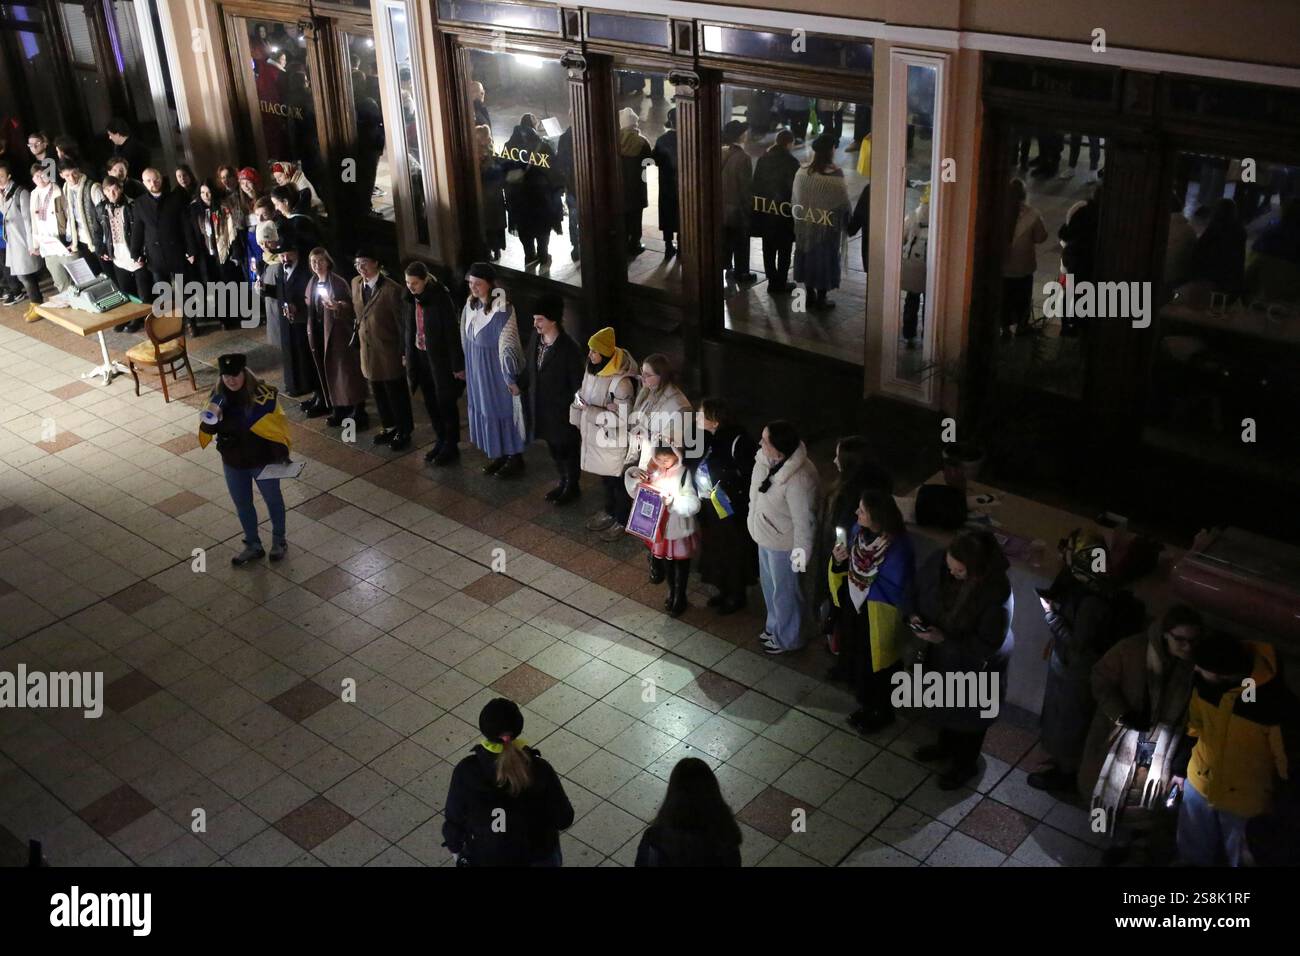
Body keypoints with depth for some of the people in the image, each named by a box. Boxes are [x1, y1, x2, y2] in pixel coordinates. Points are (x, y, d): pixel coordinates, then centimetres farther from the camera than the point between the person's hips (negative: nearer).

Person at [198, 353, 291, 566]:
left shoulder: (262, 394, -22)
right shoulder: (218, 397, -10)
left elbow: (279, 425, -13)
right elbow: (206, 432, -7)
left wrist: (281, 453, -14)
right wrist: (211, 418, -28)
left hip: (263, 461, -4)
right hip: (233, 463, 4)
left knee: (272, 500, 18)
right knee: (242, 504, 19)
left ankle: (279, 540, 43)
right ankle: (253, 546, 40)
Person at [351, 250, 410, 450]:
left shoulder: (391, 289, -17)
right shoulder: (356, 283, 4)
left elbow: (401, 322, -14)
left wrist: (404, 352, -12)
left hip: (389, 351, -6)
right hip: (368, 350, 6)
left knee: (396, 394, 5)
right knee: (378, 393, 17)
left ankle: (403, 432, 18)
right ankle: (388, 427, 32)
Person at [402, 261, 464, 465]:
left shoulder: (441, 298, -19)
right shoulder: (408, 299, -1)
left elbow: (453, 332, -17)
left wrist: (458, 365, -17)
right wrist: (405, 353, 13)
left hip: (440, 357, -6)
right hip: (419, 356, 6)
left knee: (445, 402, 2)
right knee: (430, 402, 13)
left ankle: (451, 446, 15)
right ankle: (440, 441, 27)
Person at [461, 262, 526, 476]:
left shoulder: (502, 310, -24)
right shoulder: (471, 306, -1)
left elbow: (508, 346, -22)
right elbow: (467, 340, 9)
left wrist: (511, 378, -20)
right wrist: (467, 367, 13)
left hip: (497, 372, -7)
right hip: (478, 371, 7)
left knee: (505, 412, 6)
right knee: (486, 412, 17)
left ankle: (515, 458, 22)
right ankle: (499, 455, 33)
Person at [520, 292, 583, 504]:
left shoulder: (568, 349, -25)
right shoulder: (536, 338, -5)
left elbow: (577, 383, -18)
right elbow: (529, 367, 9)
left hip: (561, 409, -7)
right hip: (540, 405, 7)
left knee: (567, 448, 13)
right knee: (553, 446, 22)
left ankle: (572, 487, 32)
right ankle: (563, 482, 42)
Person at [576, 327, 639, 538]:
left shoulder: (621, 381, -32)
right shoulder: (593, 367, -7)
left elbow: (621, 418, -27)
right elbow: (584, 393, 10)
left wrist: (590, 412, -27)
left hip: (614, 441, -7)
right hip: (596, 435, 7)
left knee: (617, 481, 14)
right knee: (605, 477, 26)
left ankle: (622, 520, 33)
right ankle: (609, 512, 47)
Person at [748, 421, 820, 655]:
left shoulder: (798, 479, -37)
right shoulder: (766, 460, -11)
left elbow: (803, 521, -27)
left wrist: (801, 555, -20)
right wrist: (753, 520, 19)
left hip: (783, 544, -8)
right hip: (765, 536, 8)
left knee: (784, 593, 15)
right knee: (769, 585, 28)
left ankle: (788, 639, 39)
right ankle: (775, 626, 52)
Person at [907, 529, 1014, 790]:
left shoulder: (996, 592, -37)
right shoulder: (937, 561, -23)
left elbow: (988, 644, -28)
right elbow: (918, 591, -2)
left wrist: (943, 639, -32)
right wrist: (915, 616, -20)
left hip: (974, 664, -5)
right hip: (940, 654, 5)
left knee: (968, 715, 20)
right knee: (944, 704, 30)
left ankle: (965, 763, 47)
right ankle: (946, 745, 59)